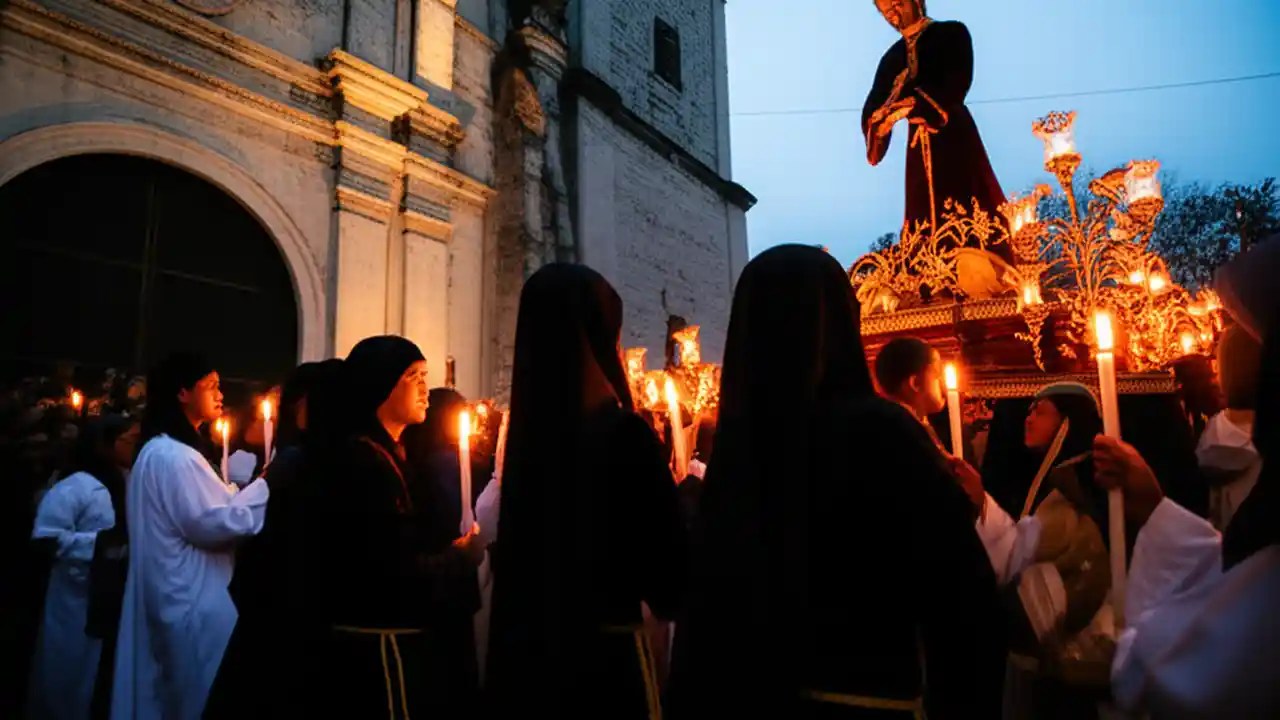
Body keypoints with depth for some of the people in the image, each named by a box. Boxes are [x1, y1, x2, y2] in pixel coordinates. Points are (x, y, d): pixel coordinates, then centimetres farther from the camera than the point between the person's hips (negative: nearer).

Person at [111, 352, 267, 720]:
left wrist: (244, 487, 10)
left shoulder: (160, 451, 16)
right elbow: (211, 524, -22)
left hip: (177, 592, 11)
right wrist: (263, 488, -15)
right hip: (192, 597, -11)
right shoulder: (175, 455, -19)